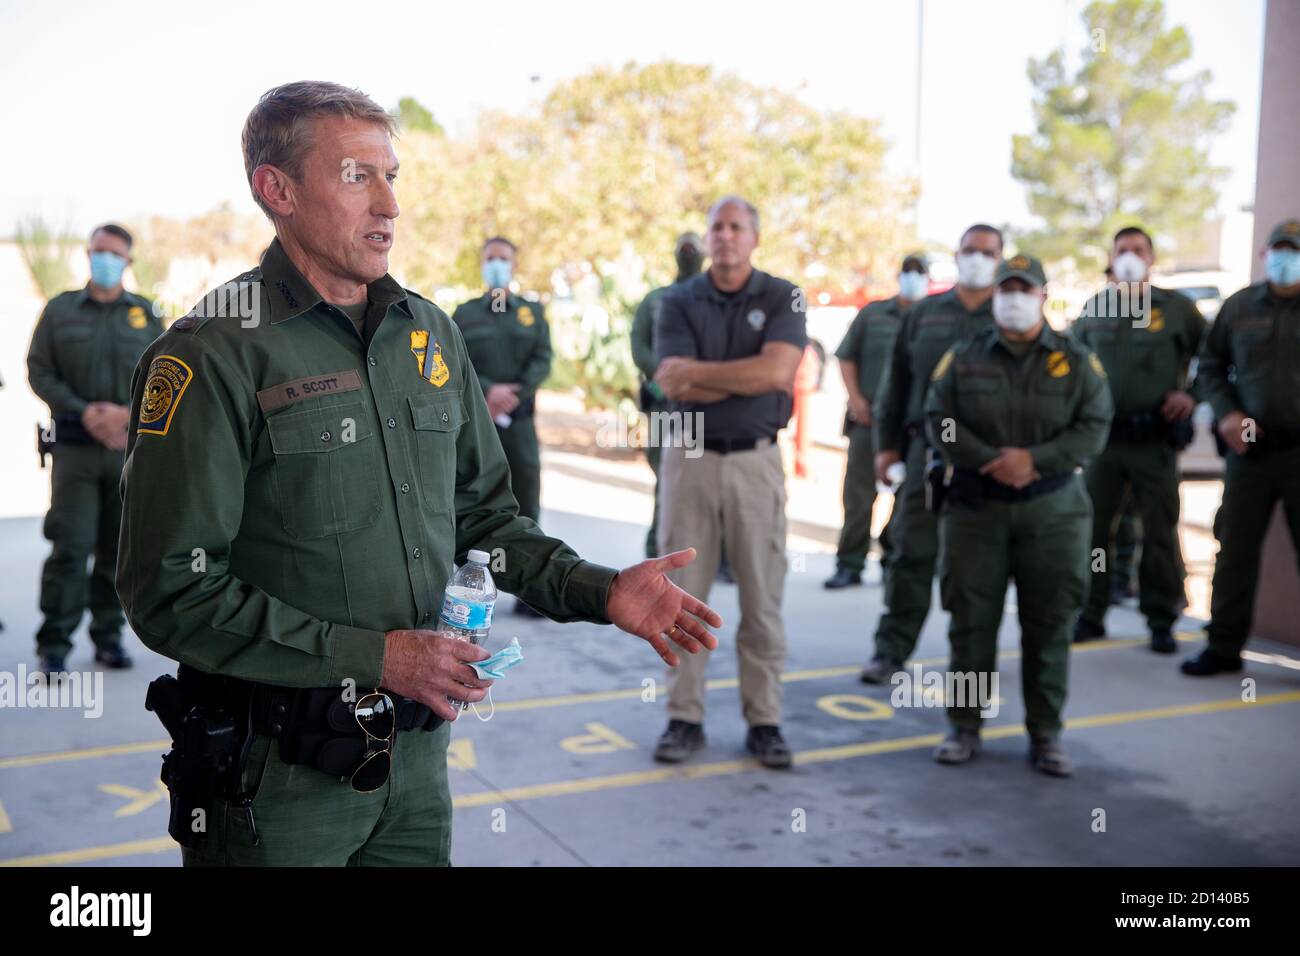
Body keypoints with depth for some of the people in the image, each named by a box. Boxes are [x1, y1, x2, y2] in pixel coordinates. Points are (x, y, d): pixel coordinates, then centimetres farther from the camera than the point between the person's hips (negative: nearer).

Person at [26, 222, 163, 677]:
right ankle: (53, 646, -1)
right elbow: (39, 371, 3)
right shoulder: (59, 310, 8)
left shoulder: (146, 315, 9)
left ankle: (109, 636, 15)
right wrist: (83, 412, -11)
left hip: (131, 445, 1)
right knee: (70, 546, -8)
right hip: (75, 447, -1)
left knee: (119, 547, 4)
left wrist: (127, 413, -11)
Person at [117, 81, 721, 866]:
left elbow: (483, 514, 13)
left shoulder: (430, 334, 6)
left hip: (417, 750, 6)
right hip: (276, 773, -5)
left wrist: (600, 591, -3)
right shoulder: (213, 356, -14)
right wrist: (372, 656, -19)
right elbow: (173, 593, -16)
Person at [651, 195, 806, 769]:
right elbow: (675, 385, -10)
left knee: (762, 599, 4)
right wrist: (752, 380, -11)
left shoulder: (783, 298, 2)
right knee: (683, 596, 4)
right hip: (689, 459, 1)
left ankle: (764, 721, 14)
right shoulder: (679, 302, 4)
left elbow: (776, 368, -15)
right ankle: (684, 718, 14)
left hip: (755, 460, -1)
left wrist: (695, 372, -10)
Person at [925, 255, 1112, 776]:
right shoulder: (963, 357, 6)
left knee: (1049, 626, 3)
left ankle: (1045, 734, 14)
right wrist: (993, 460, -14)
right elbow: (938, 420, -1)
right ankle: (964, 727, 15)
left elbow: (1094, 427, -2)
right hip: (975, 507, 0)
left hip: (1053, 511, 0)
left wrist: (1035, 459, -16)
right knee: (971, 620, 3)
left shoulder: (1076, 360, 5)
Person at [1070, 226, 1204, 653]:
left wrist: (1192, 394, -2)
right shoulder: (1095, 308, 10)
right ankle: (1091, 614, 16)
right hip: (1104, 436, 2)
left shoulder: (1177, 308, 3)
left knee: (1160, 531, 3)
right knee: (1093, 525, 4)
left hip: (1155, 437, -2)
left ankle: (1161, 621, 13)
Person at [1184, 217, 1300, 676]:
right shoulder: (1239, 306, 7)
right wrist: (1225, 413, -3)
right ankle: (1224, 646, 17)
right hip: (1249, 448, 2)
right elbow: (1210, 366, 13)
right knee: (1235, 549, 7)